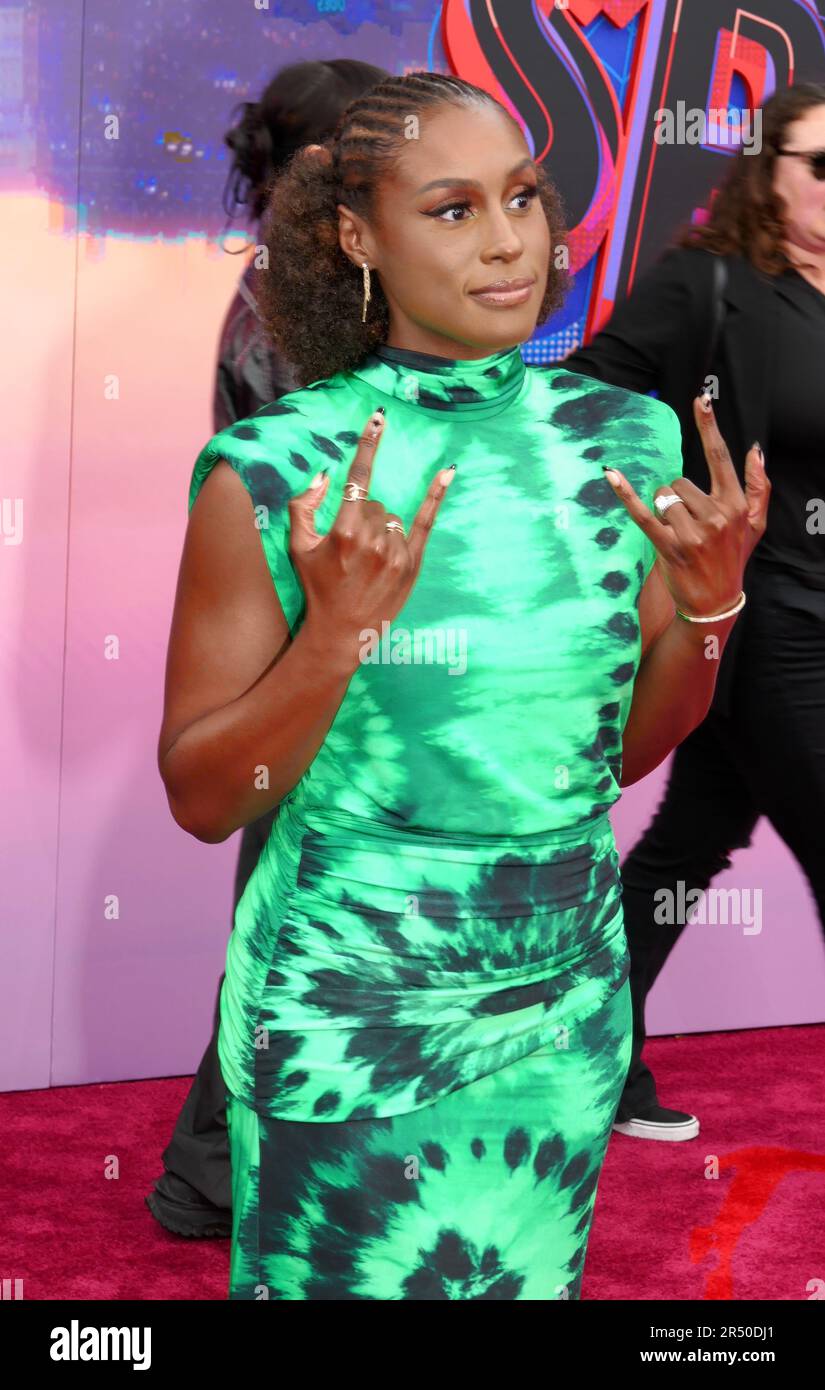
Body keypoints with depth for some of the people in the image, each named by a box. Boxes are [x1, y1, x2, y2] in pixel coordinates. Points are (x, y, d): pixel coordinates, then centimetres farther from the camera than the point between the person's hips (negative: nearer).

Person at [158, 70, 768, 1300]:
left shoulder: (623, 440, -4)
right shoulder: (272, 470, -16)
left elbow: (624, 747, 5)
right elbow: (202, 800, -12)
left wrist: (711, 600, -12)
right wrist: (341, 631, -26)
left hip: (565, 1000, 4)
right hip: (347, 1015, -4)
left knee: (522, 1281, 22)